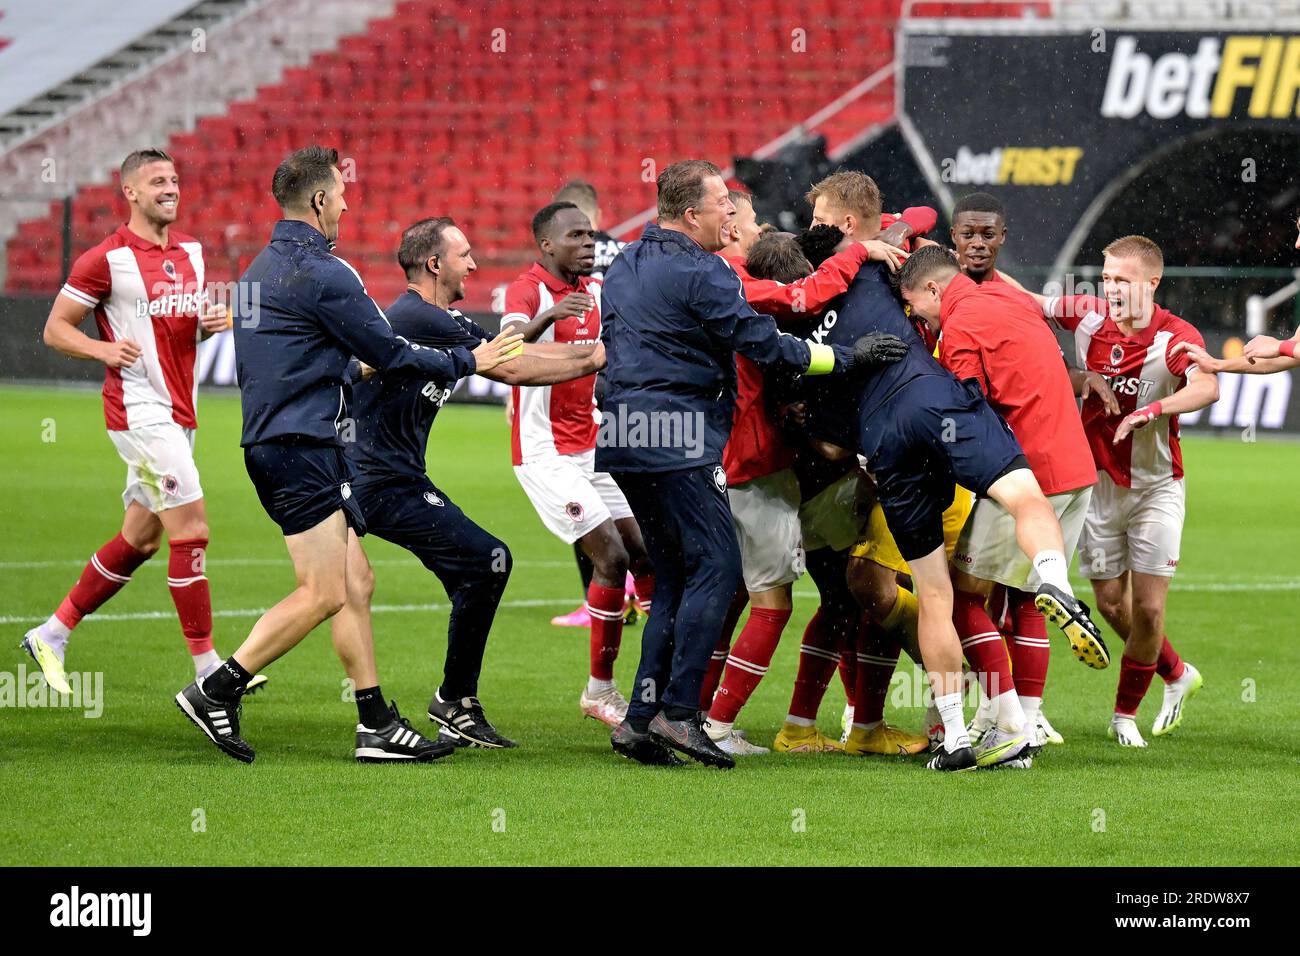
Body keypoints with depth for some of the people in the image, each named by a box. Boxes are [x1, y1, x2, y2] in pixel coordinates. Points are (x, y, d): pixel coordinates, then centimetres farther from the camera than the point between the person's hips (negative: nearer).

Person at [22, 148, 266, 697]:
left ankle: (52, 635, 25)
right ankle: (207, 669, -9)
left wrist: (214, 321, 1)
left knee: (140, 539, 13)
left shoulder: (191, 251, 12)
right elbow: (55, 328, -4)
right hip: (140, 410, -8)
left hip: (179, 414, 8)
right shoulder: (107, 259, -9)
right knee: (191, 530, -13)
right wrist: (105, 349, -21)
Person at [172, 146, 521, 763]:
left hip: (271, 444, 10)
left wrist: (348, 363, 36)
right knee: (323, 593, -9)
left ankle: (377, 726, 8)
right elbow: (391, 354, -9)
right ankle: (216, 691, -7)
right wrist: (469, 362, 4)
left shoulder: (262, 267, 16)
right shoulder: (321, 273, -14)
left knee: (355, 580, 9)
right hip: (300, 450, -10)